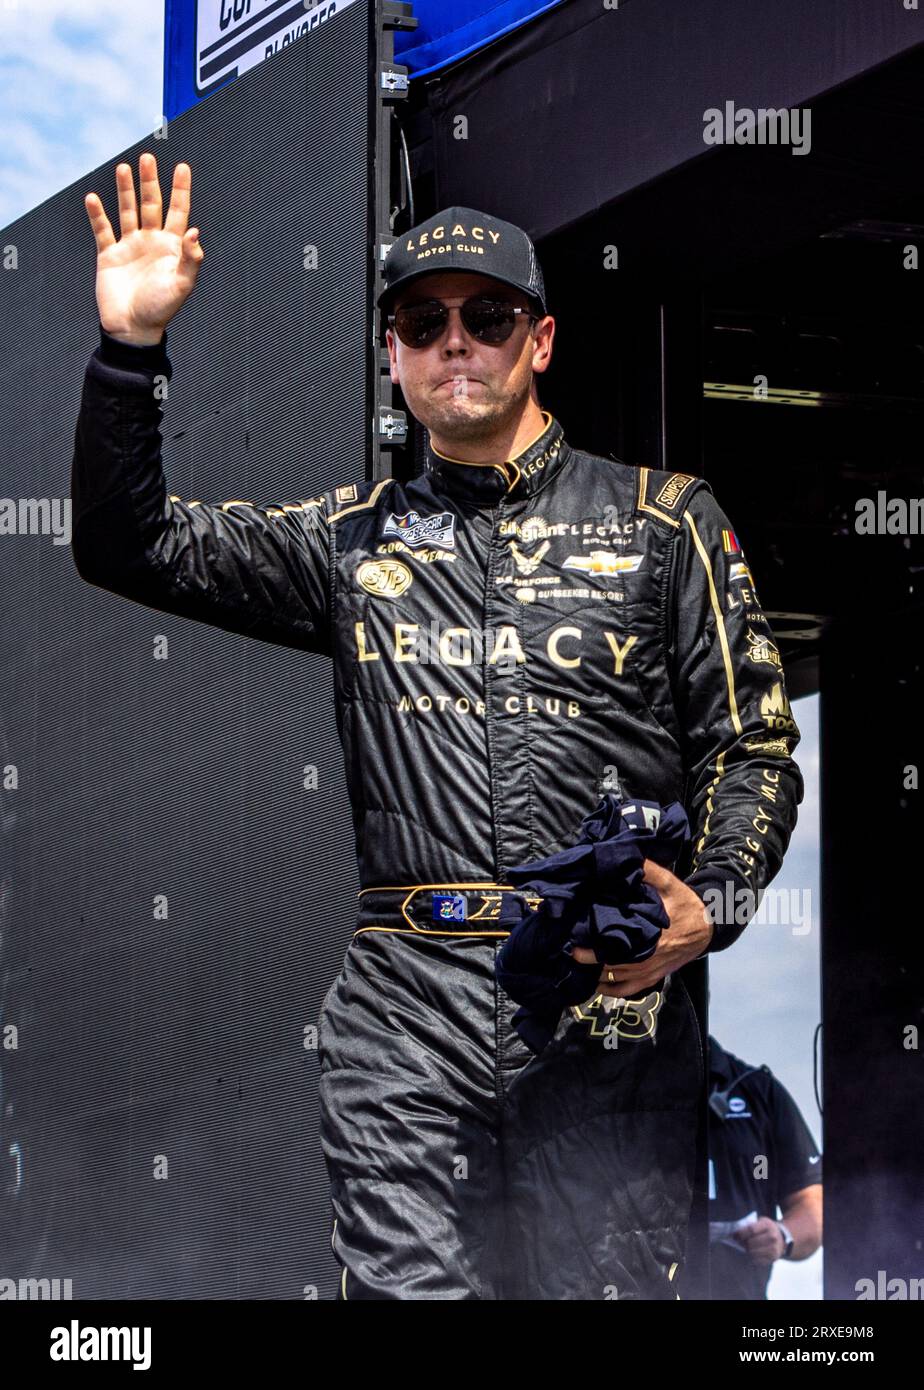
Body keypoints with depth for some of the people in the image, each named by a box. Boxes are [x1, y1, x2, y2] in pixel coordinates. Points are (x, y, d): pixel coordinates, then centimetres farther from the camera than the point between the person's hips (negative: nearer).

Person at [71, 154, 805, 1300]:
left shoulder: (666, 521, 11)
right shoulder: (353, 537, 17)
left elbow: (753, 745, 8)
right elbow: (127, 547, 14)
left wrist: (711, 904, -11)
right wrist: (130, 347, 1)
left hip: (612, 1002, -1)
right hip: (406, 1011, 1)